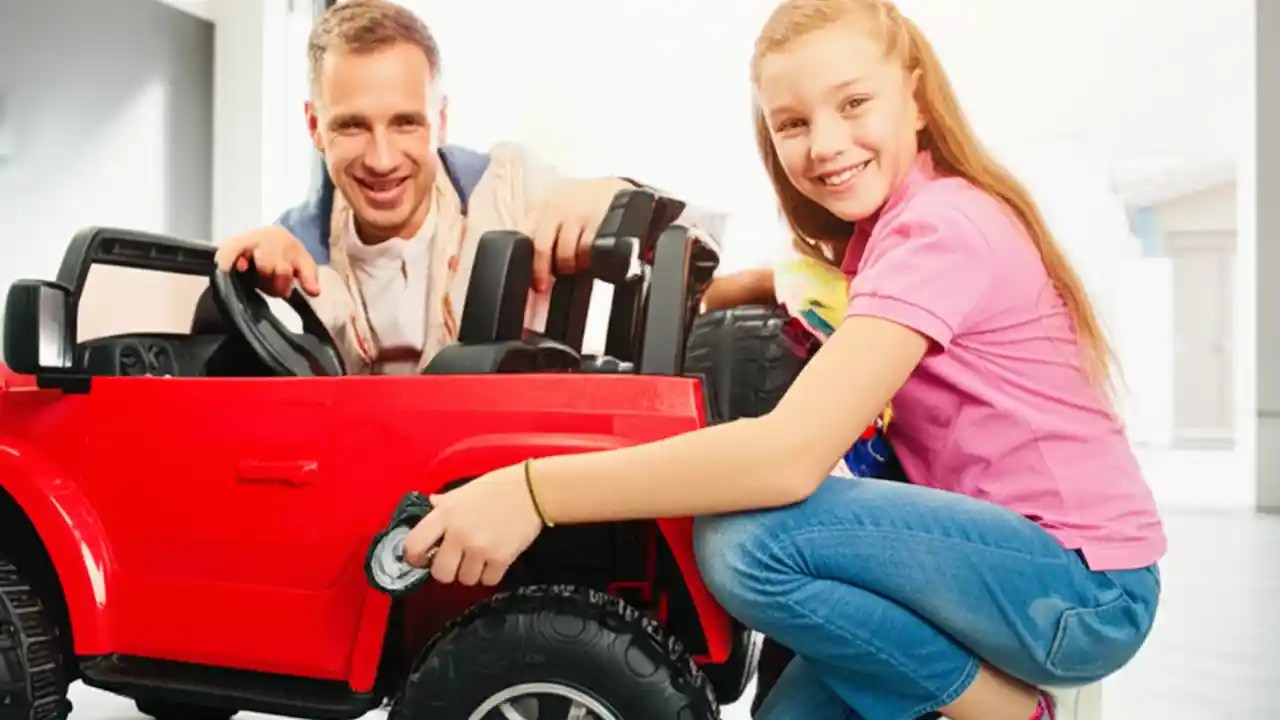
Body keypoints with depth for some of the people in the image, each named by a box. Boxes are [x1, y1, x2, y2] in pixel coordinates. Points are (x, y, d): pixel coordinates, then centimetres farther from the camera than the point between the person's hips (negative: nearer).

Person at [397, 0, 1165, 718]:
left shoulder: (942, 225, -22)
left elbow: (790, 454, -33)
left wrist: (532, 491, -35)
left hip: (1088, 586, -8)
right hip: (1022, 556, 9)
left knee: (748, 541, -28)